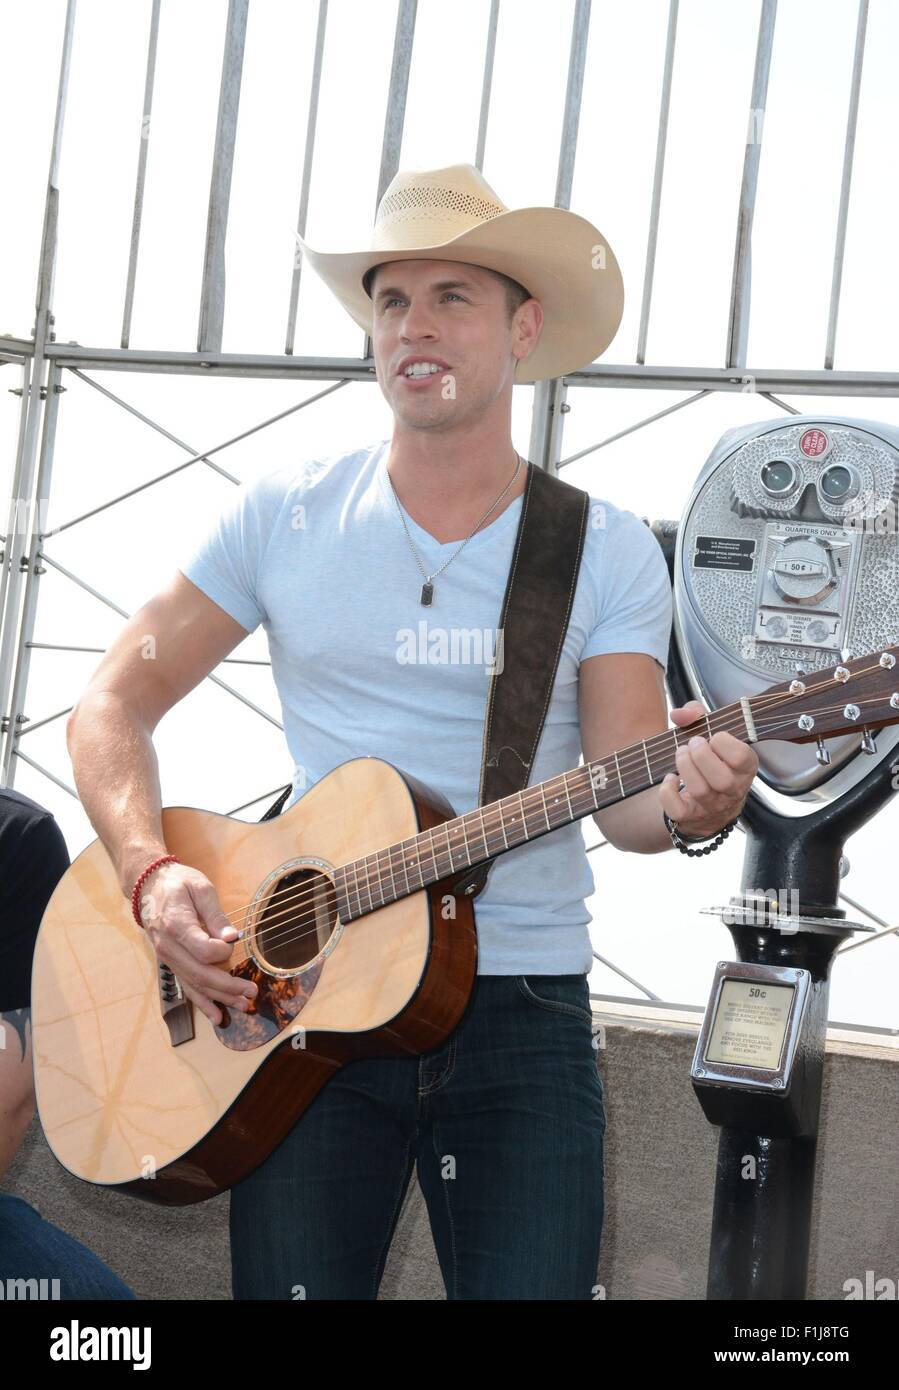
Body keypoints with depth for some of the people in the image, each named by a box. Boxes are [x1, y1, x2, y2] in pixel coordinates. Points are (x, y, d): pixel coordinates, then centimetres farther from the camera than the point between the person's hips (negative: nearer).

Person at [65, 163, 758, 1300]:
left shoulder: (608, 553, 3)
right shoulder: (285, 514, 3)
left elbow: (623, 798, -3)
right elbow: (112, 707, 4)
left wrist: (688, 801, -26)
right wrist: (153, 877, -12)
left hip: (522, 1006, 0)